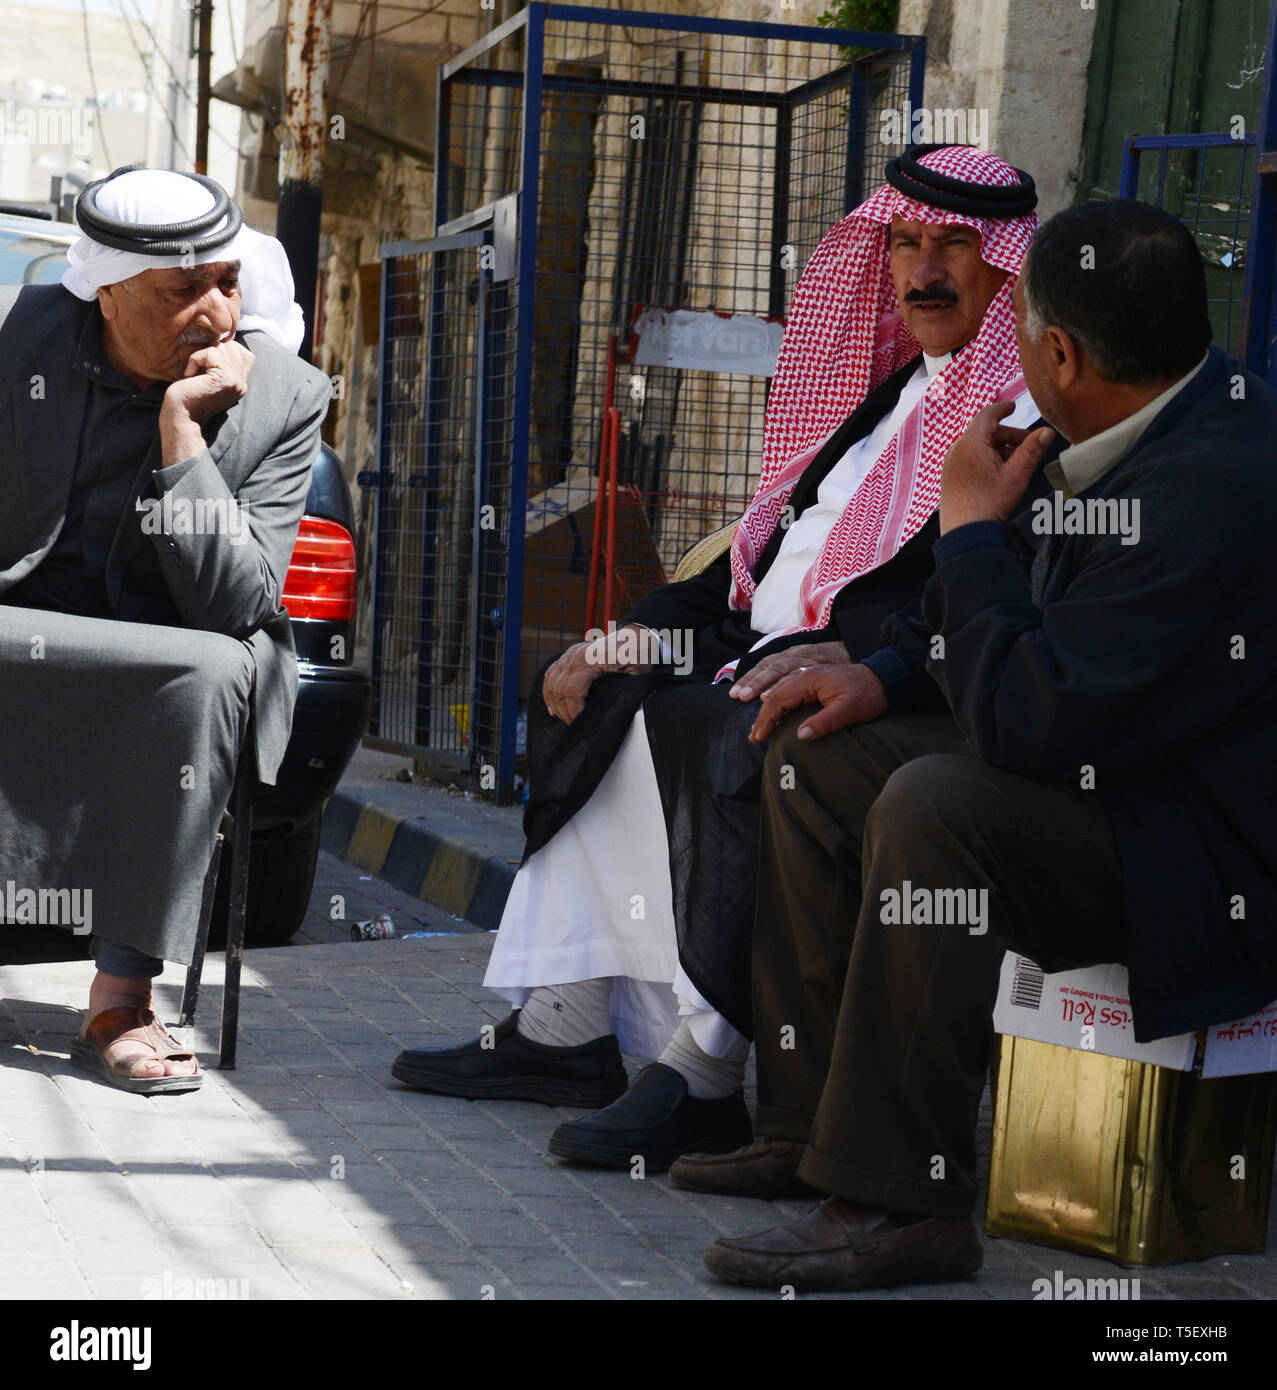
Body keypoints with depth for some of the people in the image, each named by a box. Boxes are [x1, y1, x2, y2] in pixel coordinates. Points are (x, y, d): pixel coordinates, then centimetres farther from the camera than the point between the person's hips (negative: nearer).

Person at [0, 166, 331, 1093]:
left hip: (165, 661, 0)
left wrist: (181, 431, -20)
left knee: (212, 673, -35)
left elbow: (236, 607, -15)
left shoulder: (285, 399, -6)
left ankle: (122, 996, -30)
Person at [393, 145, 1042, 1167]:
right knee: (593, 700, 6)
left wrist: (864, 665, -38)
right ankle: (565, 1023, 3)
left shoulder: (1035, 412, -8)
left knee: (715, 732, -33)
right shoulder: (895, 389, 22)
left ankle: (706, 1075, -26)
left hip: (876, 694, -10)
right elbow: (768, 549, 25)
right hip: (762, 661, 10)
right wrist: (636, 633, 14)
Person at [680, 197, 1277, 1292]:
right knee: (815, 761, 10)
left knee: (932, 804, -33)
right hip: (1098, 762, 11)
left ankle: (902, 1202, -23)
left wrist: (972, 527, -19)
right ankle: (810, 1126, 13)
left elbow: (1032, 720, -31)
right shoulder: (1157, 430, 4)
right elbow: (1035, 619, 21)